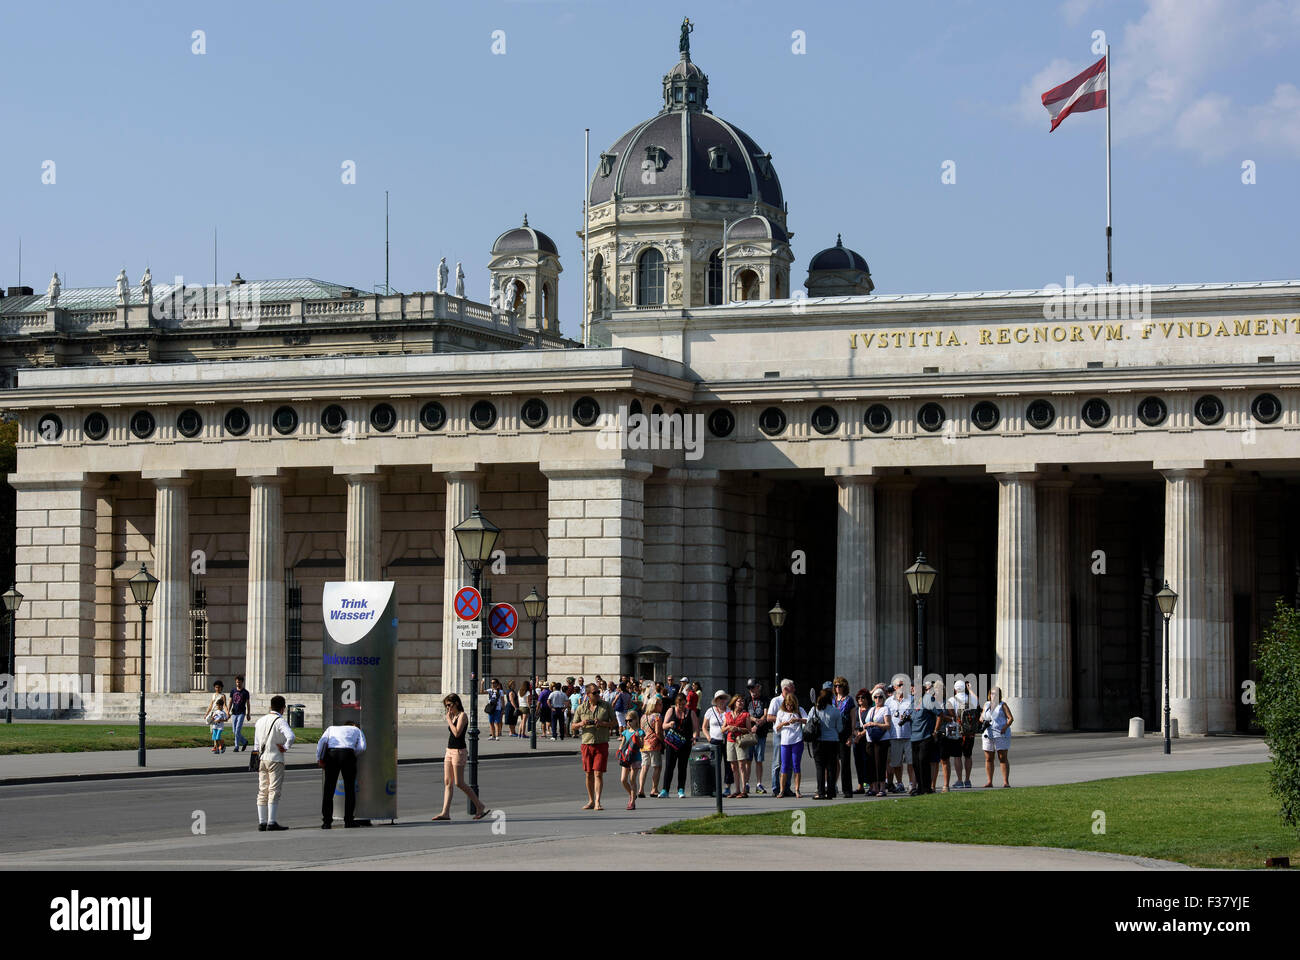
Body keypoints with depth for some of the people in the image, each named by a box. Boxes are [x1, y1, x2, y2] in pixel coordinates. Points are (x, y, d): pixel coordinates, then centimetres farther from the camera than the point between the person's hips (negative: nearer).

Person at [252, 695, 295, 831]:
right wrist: (285, 747, -12)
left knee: (263, 791, 9)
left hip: (262, 759, 6)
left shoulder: (261, 721, 11)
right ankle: (271, 822, -8)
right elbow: (291, 737, -28)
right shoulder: (280, 721, -12)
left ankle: (262, 821, 8)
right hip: (275, 759, -6)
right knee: (274, 791, -5)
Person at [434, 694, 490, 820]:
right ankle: (445, 812, -1)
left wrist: (449, 719, -15)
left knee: (459, 783, -8)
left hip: (458, 752, -9)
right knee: (447, 782, 2)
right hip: (449, 751, 9)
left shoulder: (462, 715, -10)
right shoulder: (453, 716, 15)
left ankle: (480, 807, 3)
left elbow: (457, 733, -21)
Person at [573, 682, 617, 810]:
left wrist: (602, 723, -13)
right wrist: (581, 724, -9)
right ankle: (591, 801, 19)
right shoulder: (581, 708, 8)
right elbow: (574, 726, 13)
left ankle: (597, 802, -13)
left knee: (598, 773, -10)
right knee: (589, 774, 7)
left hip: (602, 744, -2)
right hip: (586, 743, 2)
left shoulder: (606, 706, 4)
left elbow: (614, 723, 5)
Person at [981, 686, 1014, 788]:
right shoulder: (986, 705, 17)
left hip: (1001, 734, -4)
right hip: (988, 734, 4)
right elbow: (981, 717, 25)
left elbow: (1011, 718, -3)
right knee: (988, 759, 3)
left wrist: (1005, 727, -20)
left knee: (1003, 758, -6)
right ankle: (989, 782, 7)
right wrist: (982, 721, 1)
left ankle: (1006, 781, -6)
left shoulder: (1002, 705, 4)